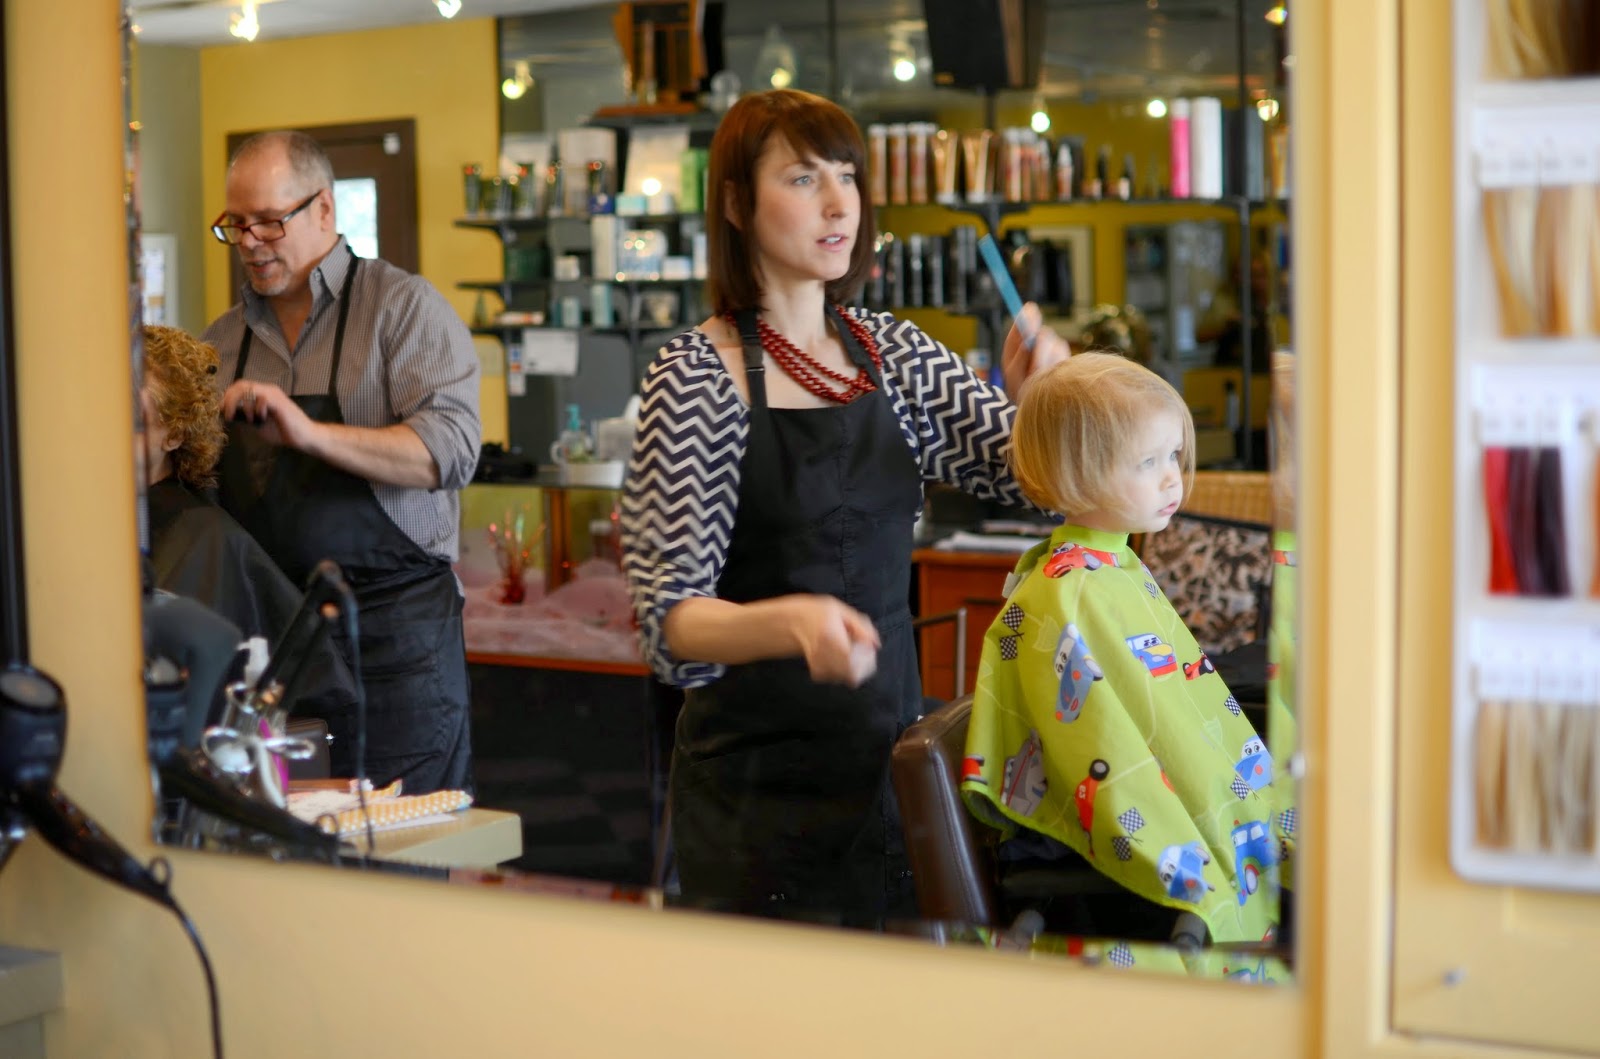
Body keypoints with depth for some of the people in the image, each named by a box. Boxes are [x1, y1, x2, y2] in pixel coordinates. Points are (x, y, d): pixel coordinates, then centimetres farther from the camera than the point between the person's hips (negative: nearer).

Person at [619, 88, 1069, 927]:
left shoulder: (891, 353, 6)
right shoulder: (693, 375, -10)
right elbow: (669, 620, -16)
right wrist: (792, 622, -35)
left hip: (893, 762, 5)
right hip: (761, 786, -5)